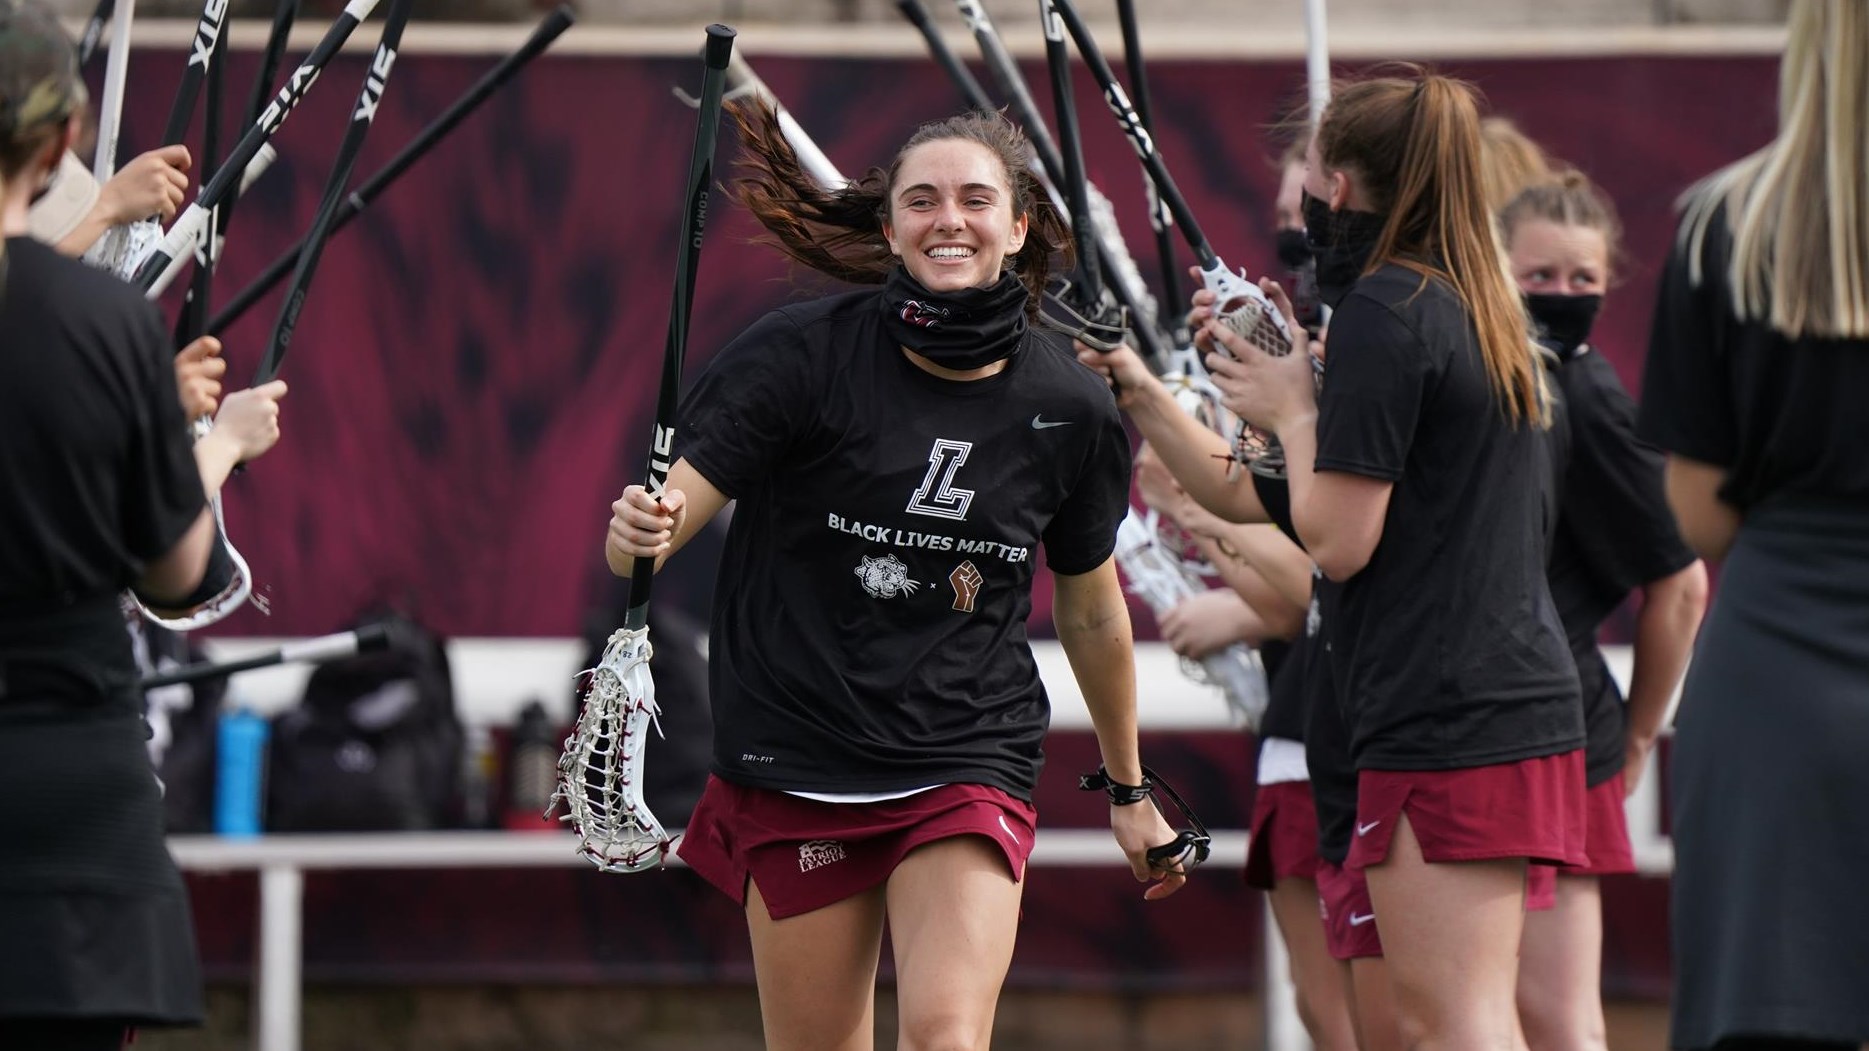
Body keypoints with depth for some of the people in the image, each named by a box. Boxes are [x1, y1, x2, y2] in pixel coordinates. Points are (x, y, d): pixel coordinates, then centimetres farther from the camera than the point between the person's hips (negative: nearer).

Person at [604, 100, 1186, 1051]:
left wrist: (1129, 791, 25)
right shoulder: (803, 355, -9)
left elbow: (1091, 610, 15)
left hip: (967, 767, 1)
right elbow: (672, 505, -12)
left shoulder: (1069, 408, 0)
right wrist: (640, 533, -37)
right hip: (795, 762, -1)